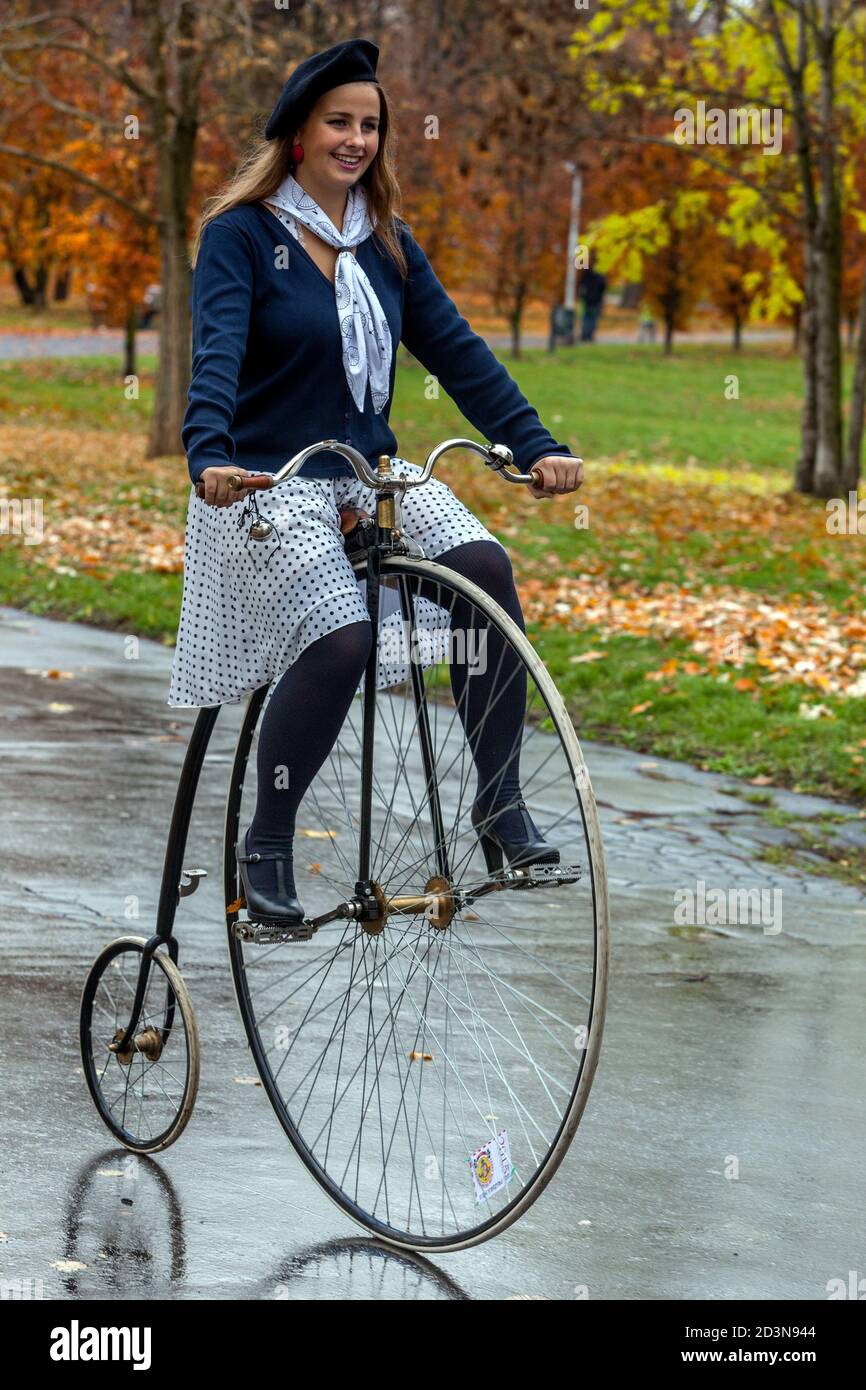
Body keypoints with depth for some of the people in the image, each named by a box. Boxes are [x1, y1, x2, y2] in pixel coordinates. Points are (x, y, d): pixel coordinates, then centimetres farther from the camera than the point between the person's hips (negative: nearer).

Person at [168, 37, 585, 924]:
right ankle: (265, 843, -7)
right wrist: (210, 454, -39)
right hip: (268, 481, -5)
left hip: (369, 468, 5)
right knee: (340, 637, -28)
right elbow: (217, 352, -21)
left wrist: (537, 447, -5)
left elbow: (456, 351, 6)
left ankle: (500, 800, -12)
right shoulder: (239, 236, -6)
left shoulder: (388, 246, 11)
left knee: (483, 564, -23)